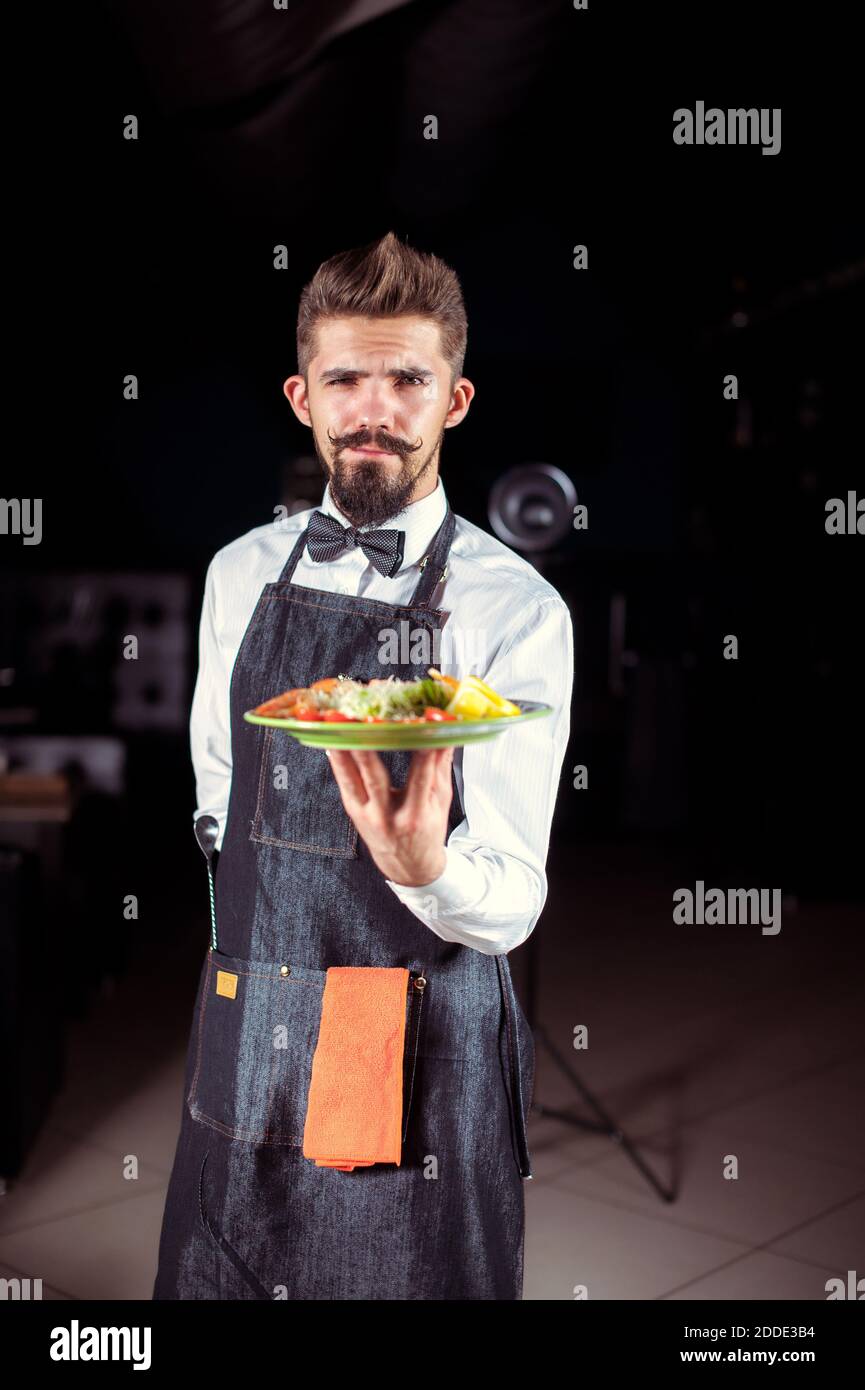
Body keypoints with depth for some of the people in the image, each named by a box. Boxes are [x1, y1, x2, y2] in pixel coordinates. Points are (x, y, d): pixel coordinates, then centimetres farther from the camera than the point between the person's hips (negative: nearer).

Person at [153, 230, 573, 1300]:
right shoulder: (240, 574, 3)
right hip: (244, 1054, 4)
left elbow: (510, 902, -14)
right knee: (212, 1284, 17)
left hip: (424, 1056, -4)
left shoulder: (517, 609, -11)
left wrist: (427, 868, -34)